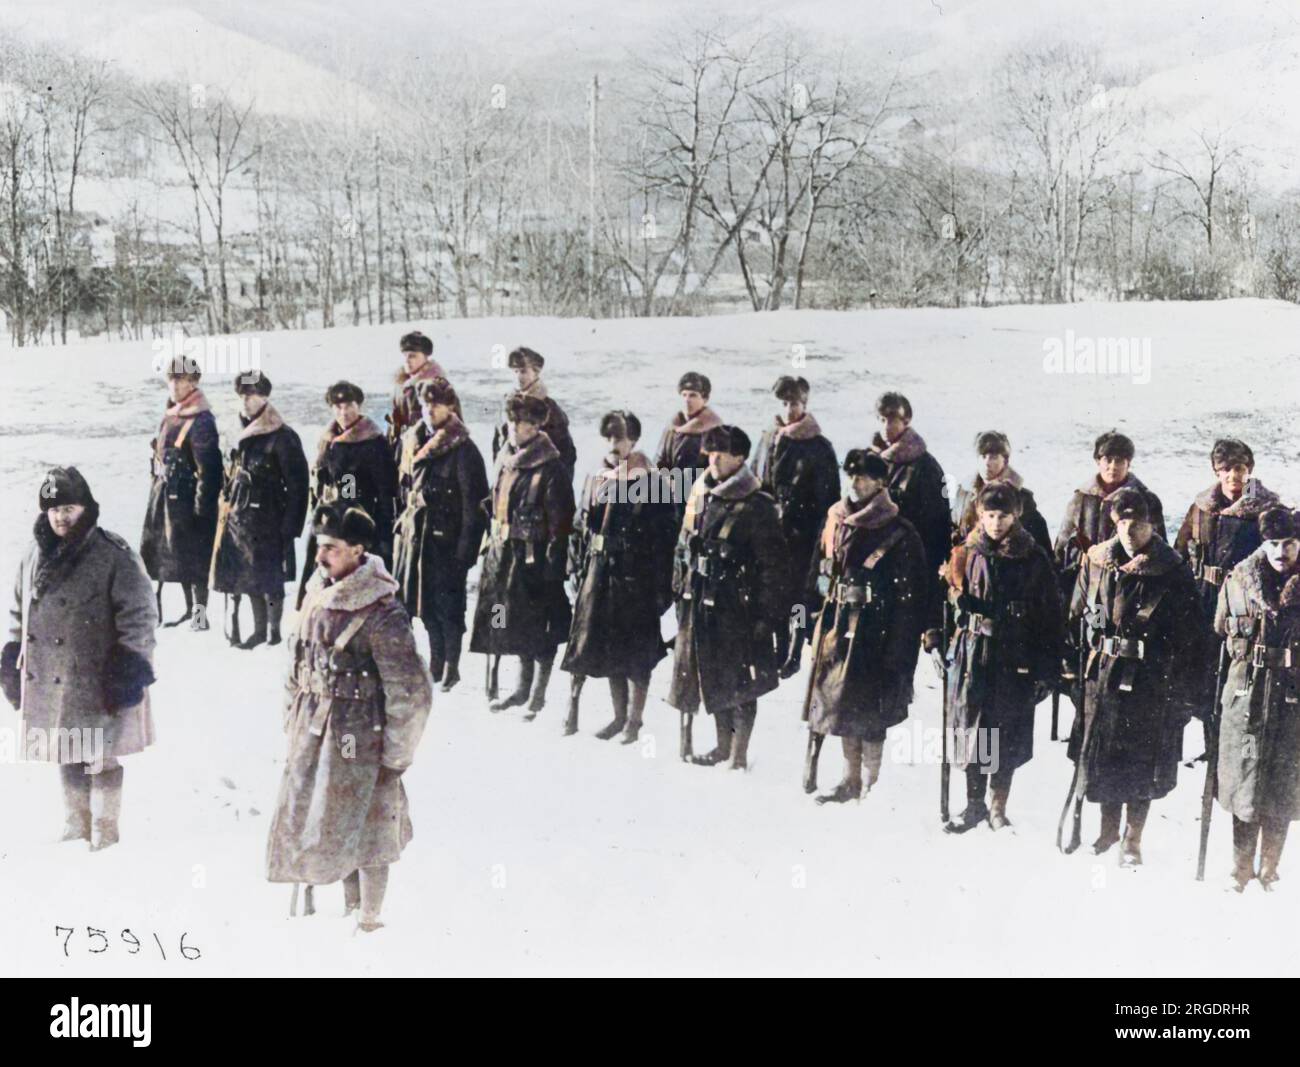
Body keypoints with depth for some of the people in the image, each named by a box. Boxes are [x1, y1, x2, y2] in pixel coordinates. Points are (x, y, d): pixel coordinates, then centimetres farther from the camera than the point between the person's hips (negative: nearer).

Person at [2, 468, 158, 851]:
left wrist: (130, 670, -15)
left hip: (98, 684, -5)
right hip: (50, 685, 5)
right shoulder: (35, 557, 8)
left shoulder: (114, 556, -10)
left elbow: (139, 615, -11)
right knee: (67, 758, 15)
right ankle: (77, 825, 30)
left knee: (101, 758, 4)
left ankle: (105, 829, 18)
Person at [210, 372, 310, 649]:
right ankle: (259, 629, 21)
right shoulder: (243, 436, 12)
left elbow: (297, 484, -13)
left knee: (269, 577, -1)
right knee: (249, 576, 11)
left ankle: (274, 631, 10)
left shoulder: (282, 438, -12)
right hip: (241, 519, 7)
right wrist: (227, 508, 17)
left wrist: (290, 525, -15)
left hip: (267, 520, -7)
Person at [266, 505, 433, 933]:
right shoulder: (317, 595, 3)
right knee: (305, 818, 15)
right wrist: (292, 721, 17)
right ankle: (350, 908, 31)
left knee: (363, 832, 2)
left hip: (361, 737, -8)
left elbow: (411, 693, -18)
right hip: (313, 733, 8)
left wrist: (395, 758, -13)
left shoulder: (382, 614, -20)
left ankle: (369, 921, 19)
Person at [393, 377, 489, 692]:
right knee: (425, 600, 11)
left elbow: (473, 503, -12)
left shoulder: (463, 449, -11)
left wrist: (466, 546, -15)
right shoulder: (412, 442, 8)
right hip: (416, 533, 6)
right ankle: (436, 662, 24)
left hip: (447, 537, -6)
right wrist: (404, 524, 14)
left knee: (448, 603, -1)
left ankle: (451, 666, 10)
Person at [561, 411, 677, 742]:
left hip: (636, 577, -6)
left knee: (636, 649, 1)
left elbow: (665, 536, -10)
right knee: (609, 646, 12)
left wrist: (662, 586, -13)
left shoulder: (651, 483, -8)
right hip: (600, 572, 6)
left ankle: (634, 719, 12)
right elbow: (580, 529, 15)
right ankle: (620, 715, 25)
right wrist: (578, 571, 9)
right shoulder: (596, 480, 10)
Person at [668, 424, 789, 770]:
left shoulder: (756, 507, -14)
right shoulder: (700, 495, 7)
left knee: (739, 682, 1)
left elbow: (772, 566, -13)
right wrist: (681, 589, 15)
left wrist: (768, 614, -14)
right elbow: (684, 547, 17)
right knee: (712, 678, 16)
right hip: (699, 603, 7)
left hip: (736, 606, -7)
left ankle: (739, 755, 11)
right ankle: (723, 745, 30)